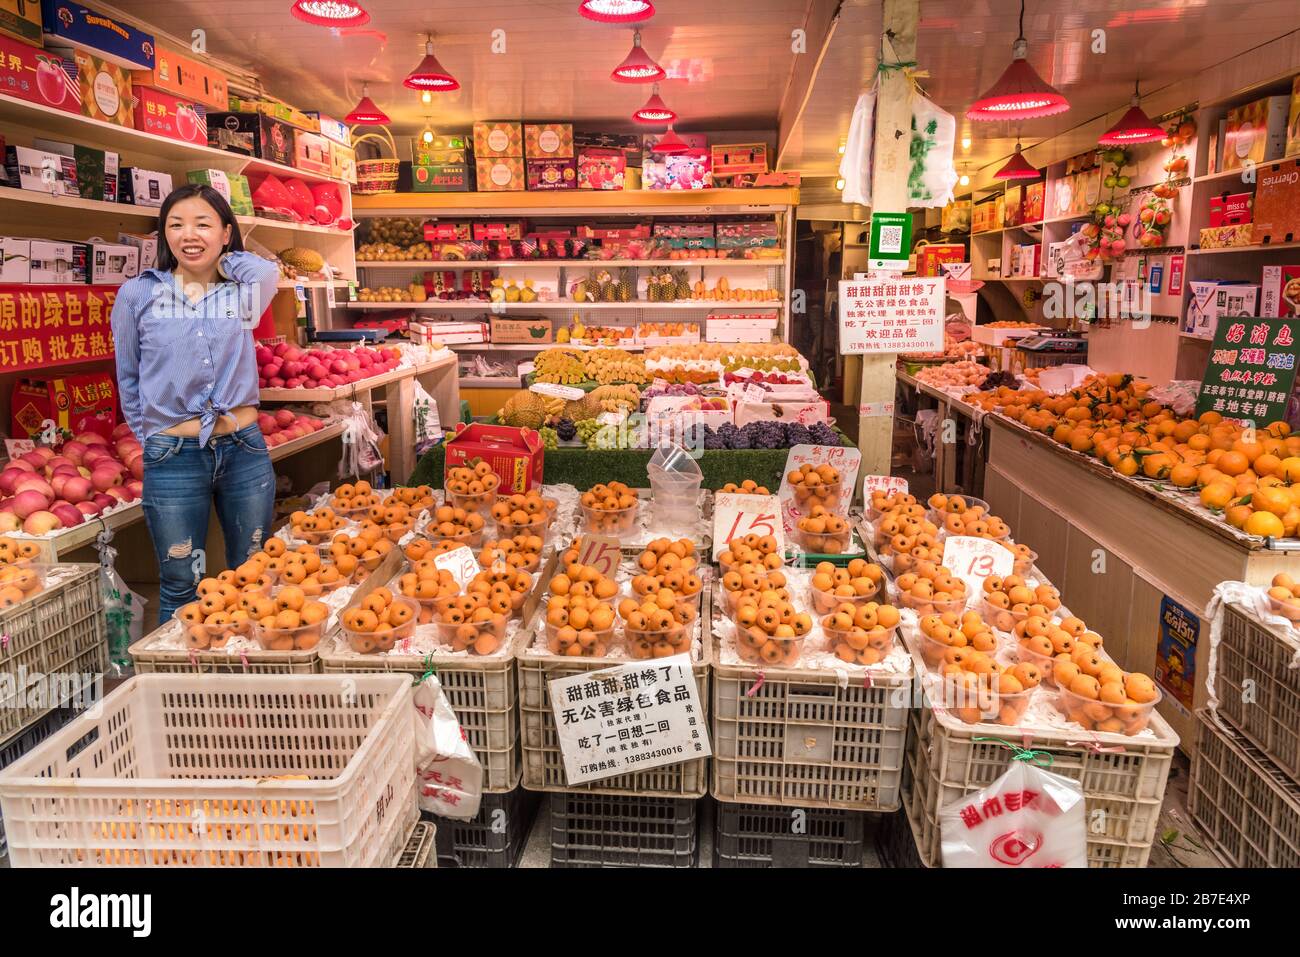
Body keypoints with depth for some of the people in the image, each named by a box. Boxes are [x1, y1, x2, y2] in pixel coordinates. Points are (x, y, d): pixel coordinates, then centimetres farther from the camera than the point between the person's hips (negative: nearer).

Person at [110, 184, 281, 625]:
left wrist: (221, 259, 2)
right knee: (181, 587, 8)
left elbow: (269, 269, -15)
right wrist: (152, 439, 10)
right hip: (173, 459, -1)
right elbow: (128, 380, 10)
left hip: (245, 451, 2)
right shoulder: (137, 294, 2)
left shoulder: (243, 291, 6)